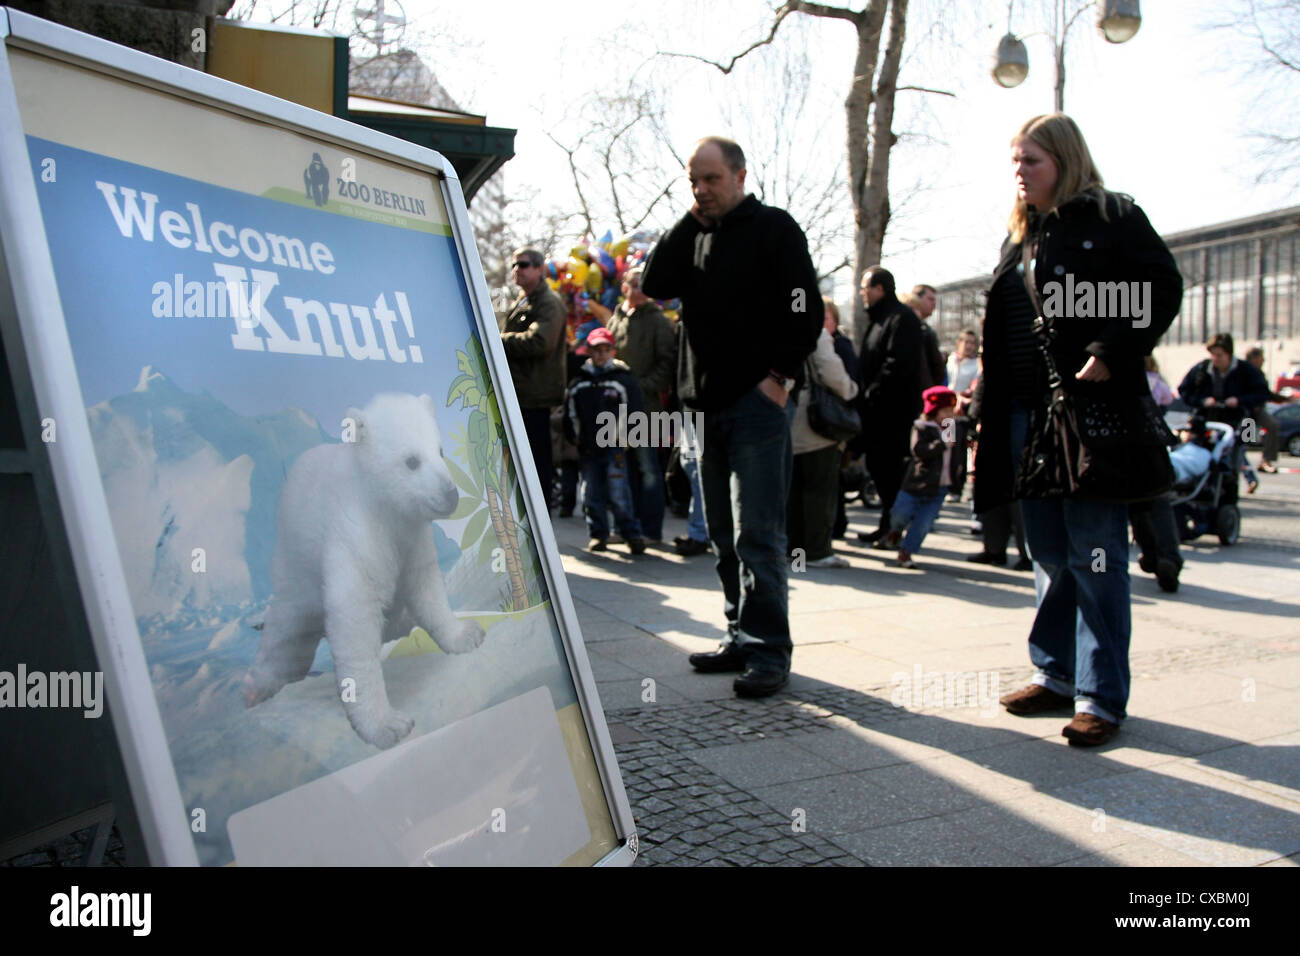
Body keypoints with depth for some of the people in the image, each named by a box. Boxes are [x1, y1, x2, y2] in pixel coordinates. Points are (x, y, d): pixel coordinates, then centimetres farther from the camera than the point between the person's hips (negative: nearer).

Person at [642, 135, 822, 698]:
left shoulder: (773, 228, -1)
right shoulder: (694, 235, 18)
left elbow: (804, 310, -7)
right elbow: (654, 284, 4)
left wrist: (778, 375, -14)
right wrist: (690, 223, 1)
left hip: (758, 402, -7)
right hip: (710, 404, 7)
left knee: (757, 534, -9)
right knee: (724, 535, 11)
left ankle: (768, 652, -3)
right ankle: (742, 638, 20)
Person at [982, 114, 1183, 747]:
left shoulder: (1112, 217, 0)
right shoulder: (1019, 237, 19)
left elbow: (1162, 288, -9)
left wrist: (1111, 353, -20)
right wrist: (990, 398, 13)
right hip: (1027, 411, 7)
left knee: (1095, 557, -4)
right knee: (1048, 553, 12)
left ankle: (1102, 696, 3)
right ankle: (1057, 674, 23)